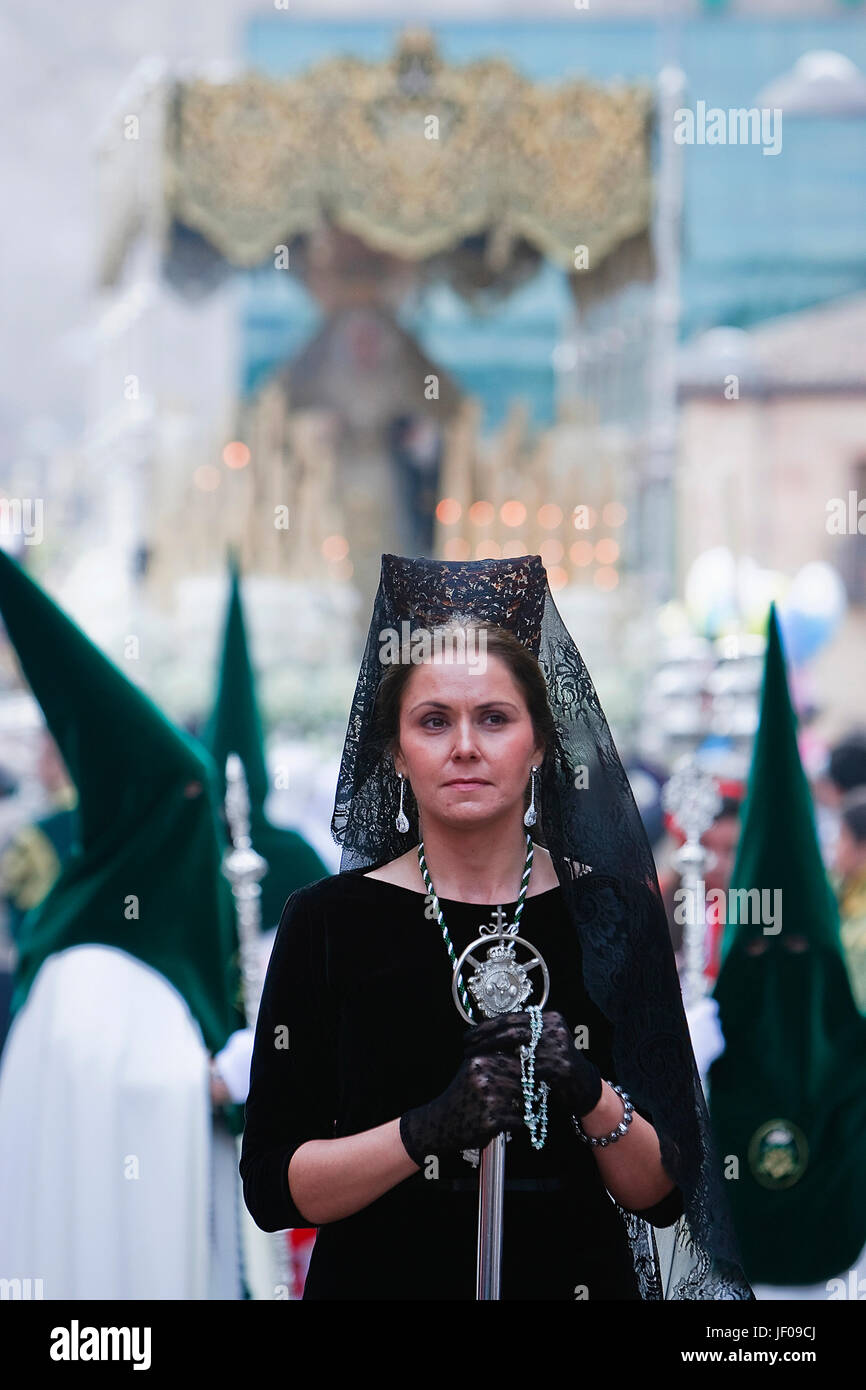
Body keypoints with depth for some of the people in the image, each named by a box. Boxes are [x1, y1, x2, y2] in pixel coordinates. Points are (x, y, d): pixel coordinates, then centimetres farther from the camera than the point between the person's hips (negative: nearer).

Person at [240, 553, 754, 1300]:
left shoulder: (611, 912, -4)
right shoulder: (328, 919, -7)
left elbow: (663, 1194, -3)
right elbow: (273, 1188, -11)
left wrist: (592, 1097, -21)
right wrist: (429, 1128, -24)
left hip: (578, 1276, 1)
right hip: (384, 1276, -1)